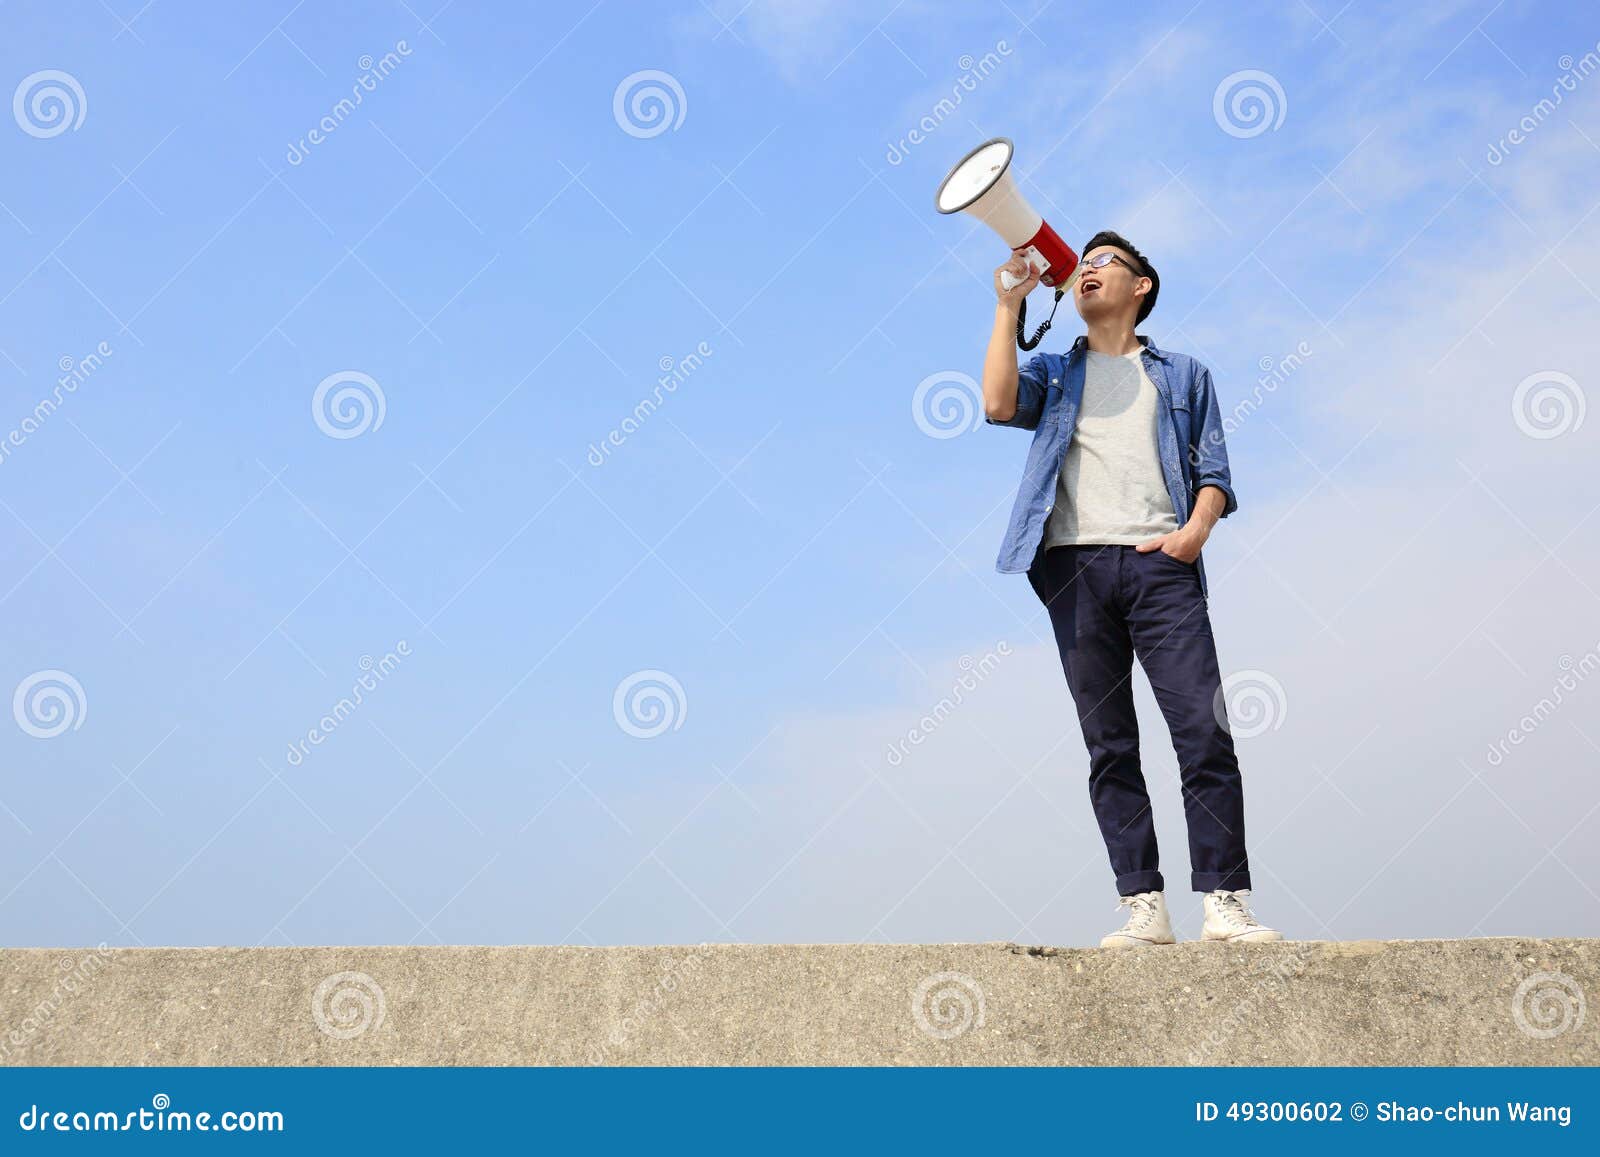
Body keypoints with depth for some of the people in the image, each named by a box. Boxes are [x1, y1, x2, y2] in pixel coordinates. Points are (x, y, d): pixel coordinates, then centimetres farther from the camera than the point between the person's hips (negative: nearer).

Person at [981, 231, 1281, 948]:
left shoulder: (1182, 375, 22)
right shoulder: (1054, 372, 24)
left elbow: (1213, 470, 13)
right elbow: (999, 405, 1)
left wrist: (1196, 528, -8)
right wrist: (1009, 305, 3)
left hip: (1157, 562, -1)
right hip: (1075, 566, 1)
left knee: (1205, 732, -12)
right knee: (1109, 747, -3)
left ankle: (1224, 902, -10)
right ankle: (1144, 907, -3)